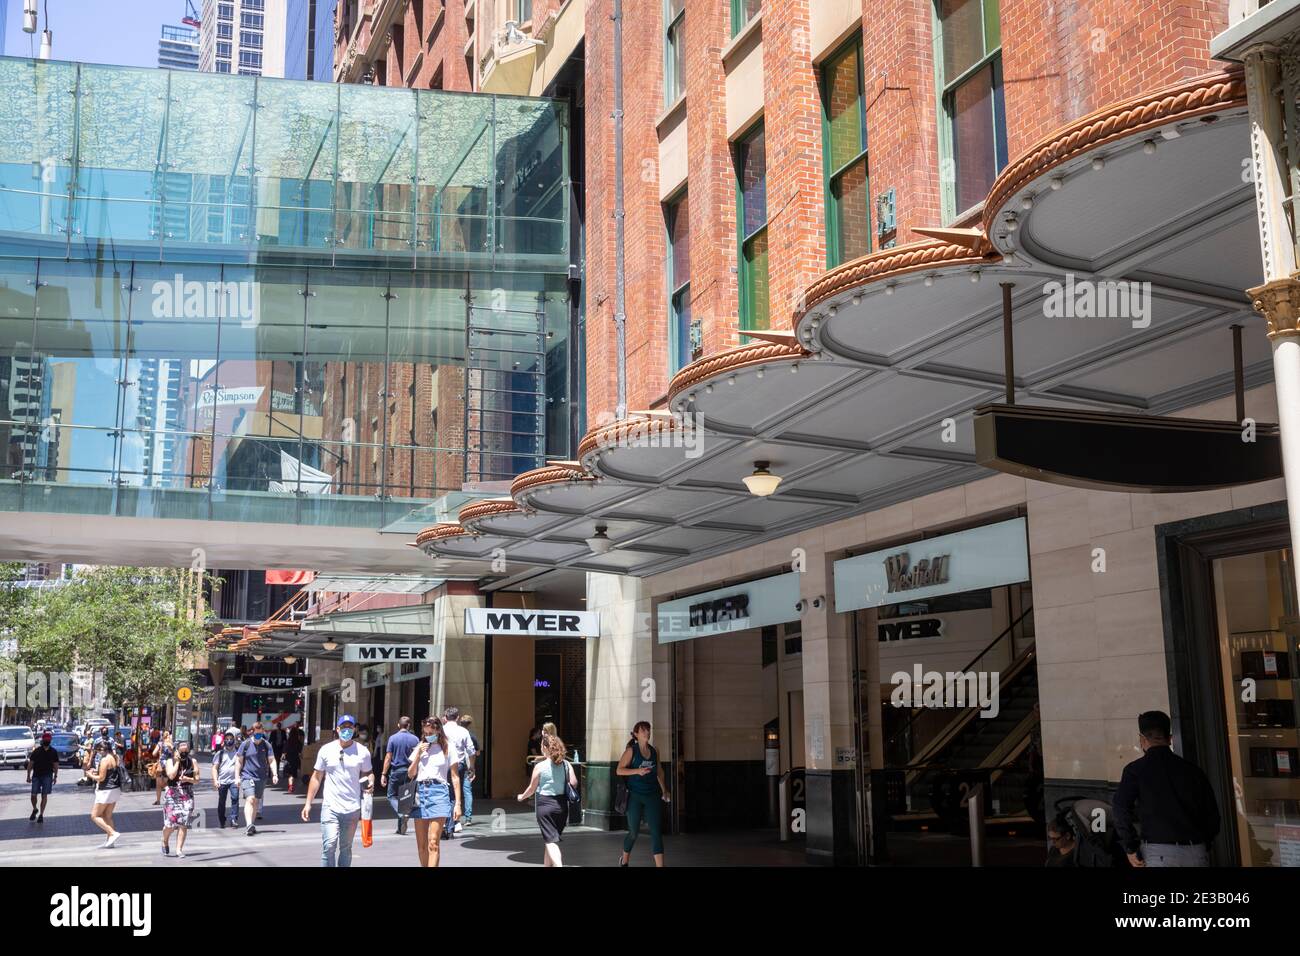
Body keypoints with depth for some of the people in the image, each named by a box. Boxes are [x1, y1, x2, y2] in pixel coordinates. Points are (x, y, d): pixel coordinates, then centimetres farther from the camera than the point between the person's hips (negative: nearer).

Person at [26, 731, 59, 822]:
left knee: (44, 796, -2)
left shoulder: (53, 752, 3)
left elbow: (56, 765, 9)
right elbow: (30, 764, 3)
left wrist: (55, 776, 6)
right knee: (33, 795, -2)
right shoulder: (36, 751, -1)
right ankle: (34, 810, 26)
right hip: (36, 775, 0)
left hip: (47, 776, 0)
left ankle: (41, 815, 6)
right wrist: (28, 776, 0)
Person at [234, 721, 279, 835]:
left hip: (261, 778, 3)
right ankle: (249, 825, -27)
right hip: (247, 777, -3)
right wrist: (237, 777, -1)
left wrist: (274, 774, -5)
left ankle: (250, 825, 20)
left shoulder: (266, 745, 5)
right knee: (250, 799, -19)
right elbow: (239, 761, 4)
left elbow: (271, 761, 7)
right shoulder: (245, 744, -1)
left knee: (256, 802, 9)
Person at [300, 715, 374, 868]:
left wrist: (371, 781, -11)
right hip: (330, 807, -1)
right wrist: (308, 803, 5)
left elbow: (368, 772, 13)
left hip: (352, 808, 1)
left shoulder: (362, 752, 3)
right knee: (329, 845, -15)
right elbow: (317, 777, 9)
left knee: (346, 848, 9)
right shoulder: (326, 750, 3)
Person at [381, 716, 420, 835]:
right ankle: (401, 827, 14)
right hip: (410, 772, 2)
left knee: (392, 796, 9)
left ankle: (401, 814, -18)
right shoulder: (415, 739, 0)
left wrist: (383, 774, -3)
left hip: (396, 771, -2)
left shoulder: (393, 738, -4)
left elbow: (388, 757, -6)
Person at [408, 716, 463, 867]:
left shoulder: (448, 747, 4)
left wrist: (458, 803, -4)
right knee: (421, 844, 6)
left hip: (438, 792, -4)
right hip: (420, 792, 4)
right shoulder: (420, 747, 15)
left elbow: (455, 777, 2)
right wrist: (418, 753, -1)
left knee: (433, 842, -14)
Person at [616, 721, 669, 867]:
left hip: (652, 796, 3)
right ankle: (624, 860, 34)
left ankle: (660, 865, -13)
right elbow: (619, 770, -9)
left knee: (656, 831, -8)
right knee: (634, 832, 8)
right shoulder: (631, 751, -5)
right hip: (635, 797, -3)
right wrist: (637, 770, -22)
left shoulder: (654, 751, 8)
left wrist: (664, 791, 22)